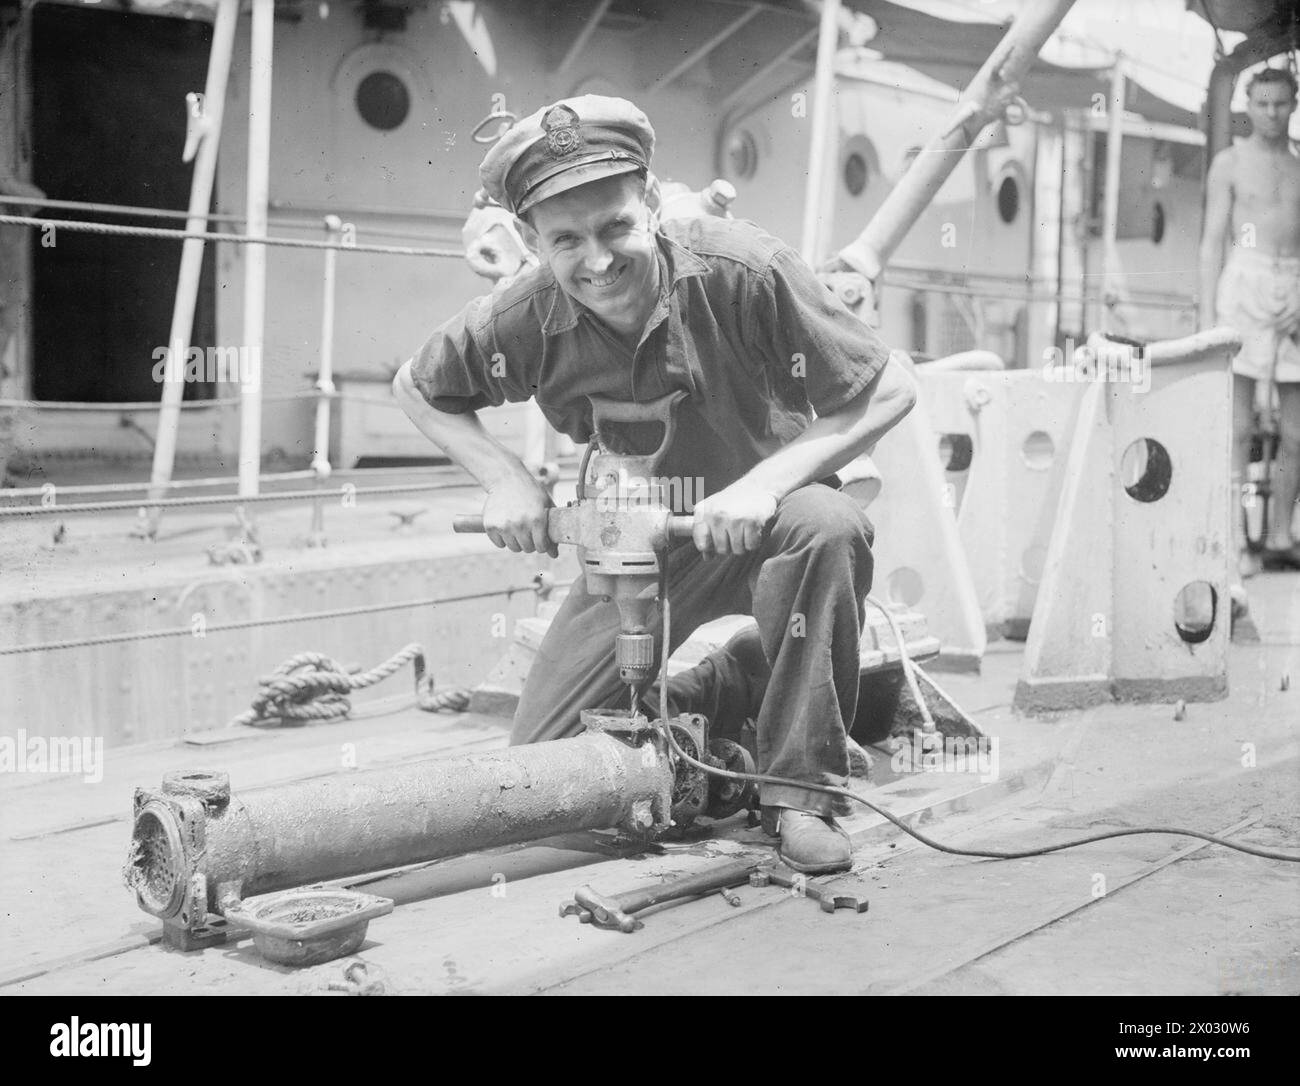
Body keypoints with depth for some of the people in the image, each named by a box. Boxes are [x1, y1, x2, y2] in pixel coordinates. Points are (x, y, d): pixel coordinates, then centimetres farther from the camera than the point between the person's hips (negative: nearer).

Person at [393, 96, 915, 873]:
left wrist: (765, 481, -31)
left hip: (760, 518, -2)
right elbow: (418, 389, 3)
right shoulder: (527, 320, -18)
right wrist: (504, 477, -13)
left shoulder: (742, 270, -27)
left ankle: (801, 793, -22)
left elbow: (888, 393, -21)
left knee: (827, 527, -39)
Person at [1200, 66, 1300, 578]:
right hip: (1245, 286, -4)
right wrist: (1208, 319, -7)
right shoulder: (1229, 162, 8)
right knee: (1238, 428, -8)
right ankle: (1234, 543, -6)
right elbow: (1212, 243, 2)